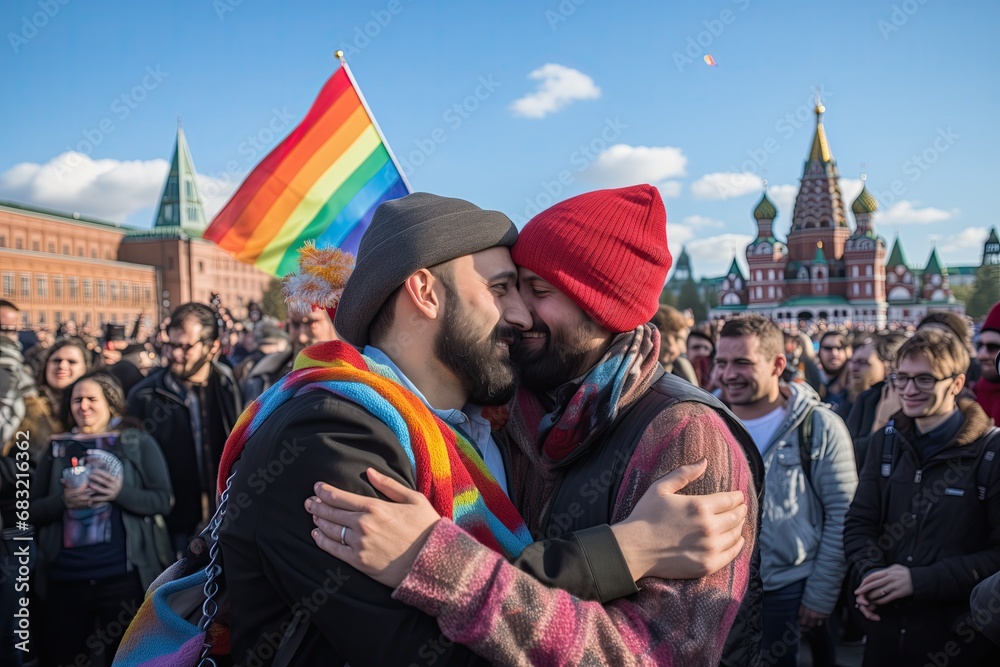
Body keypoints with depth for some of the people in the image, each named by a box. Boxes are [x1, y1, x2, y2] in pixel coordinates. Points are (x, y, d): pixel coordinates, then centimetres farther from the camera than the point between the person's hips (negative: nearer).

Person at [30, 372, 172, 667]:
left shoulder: (139, 444, 3)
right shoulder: (58, 449, 12)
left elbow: (162, 500, -4)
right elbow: (34, 511, 9)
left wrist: (121, 492, -19)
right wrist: (64, 501, -11)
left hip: (121, 577, -3)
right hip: (64, 579, 3)